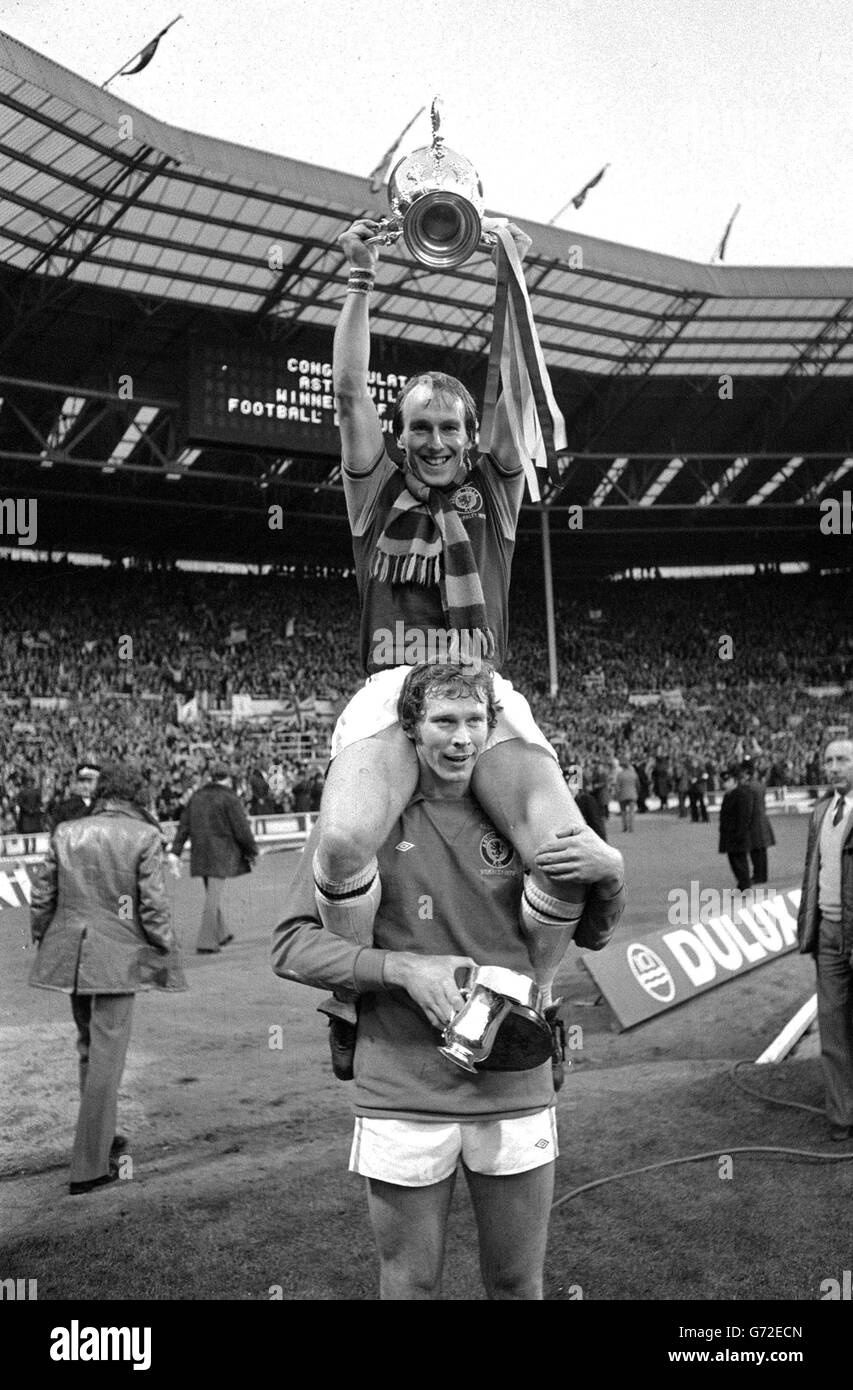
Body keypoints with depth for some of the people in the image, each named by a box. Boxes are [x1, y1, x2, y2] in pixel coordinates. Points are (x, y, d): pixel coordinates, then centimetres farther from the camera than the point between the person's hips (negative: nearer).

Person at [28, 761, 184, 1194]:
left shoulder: (66, 833, 4)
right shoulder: (144, 837, -9)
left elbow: (41, 897, 6)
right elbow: (153, 905, -11)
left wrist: (41, 939, 19)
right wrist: (164, 952, 0)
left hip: (70, 954, 5)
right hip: (118, 958, -5)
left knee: (88, 1047, 22)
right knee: (107, 1055, 3)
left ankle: (100, 1137, 37)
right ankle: (89, 1166, 7)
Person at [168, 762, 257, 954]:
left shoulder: (197, 796, 10)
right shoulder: (230, 799, -9)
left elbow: (184, 825, 6)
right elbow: (242, 829, -11)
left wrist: (175, 851, 5)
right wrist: (252, 852, 2)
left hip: (200, 852, 7)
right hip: (221, 854, -6)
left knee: (212, 893, 20)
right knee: (214, 896, -5)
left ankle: (221, 934, 32)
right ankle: (205, 943, -8)